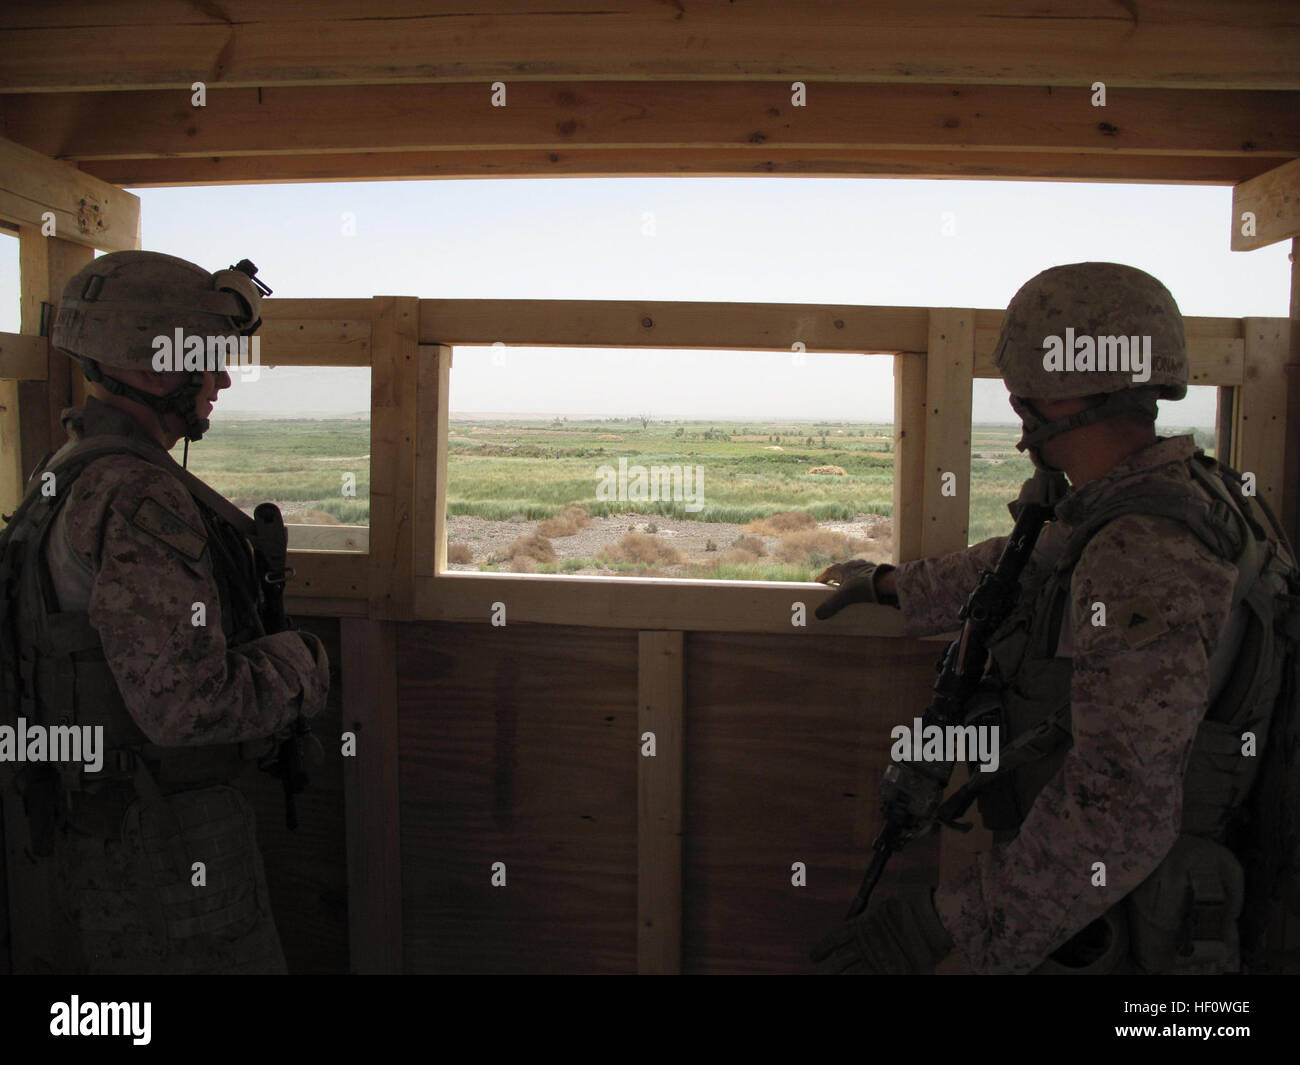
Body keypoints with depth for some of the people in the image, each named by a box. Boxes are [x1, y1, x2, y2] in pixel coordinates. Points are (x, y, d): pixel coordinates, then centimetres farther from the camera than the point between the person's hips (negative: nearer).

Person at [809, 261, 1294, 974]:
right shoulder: (1162, 504, 2)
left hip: (1097, 936, -9)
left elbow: (1122, 800, -35)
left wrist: (945, 925, -31)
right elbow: (1021, 569, 19)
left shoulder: (1144, 556, -30)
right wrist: (887, 583, 31)